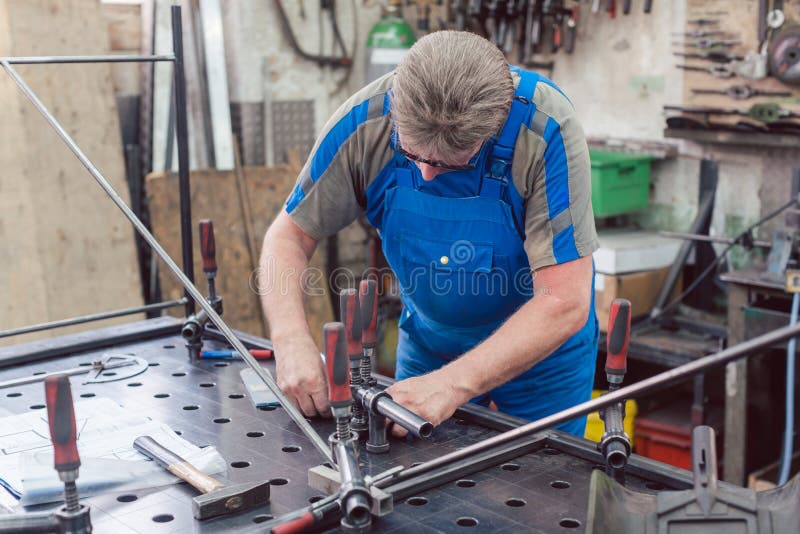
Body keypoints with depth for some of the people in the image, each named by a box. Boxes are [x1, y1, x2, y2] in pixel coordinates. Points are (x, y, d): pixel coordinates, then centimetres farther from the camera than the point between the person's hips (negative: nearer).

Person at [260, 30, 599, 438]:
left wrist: (454, 383, -40)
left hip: (542, 352, -3)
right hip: (427, 339, 3)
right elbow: (290, 234, -13)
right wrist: (291, 339, -31)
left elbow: (564, 303, -33)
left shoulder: (546, 132, -32)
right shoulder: (366, 122, -23)